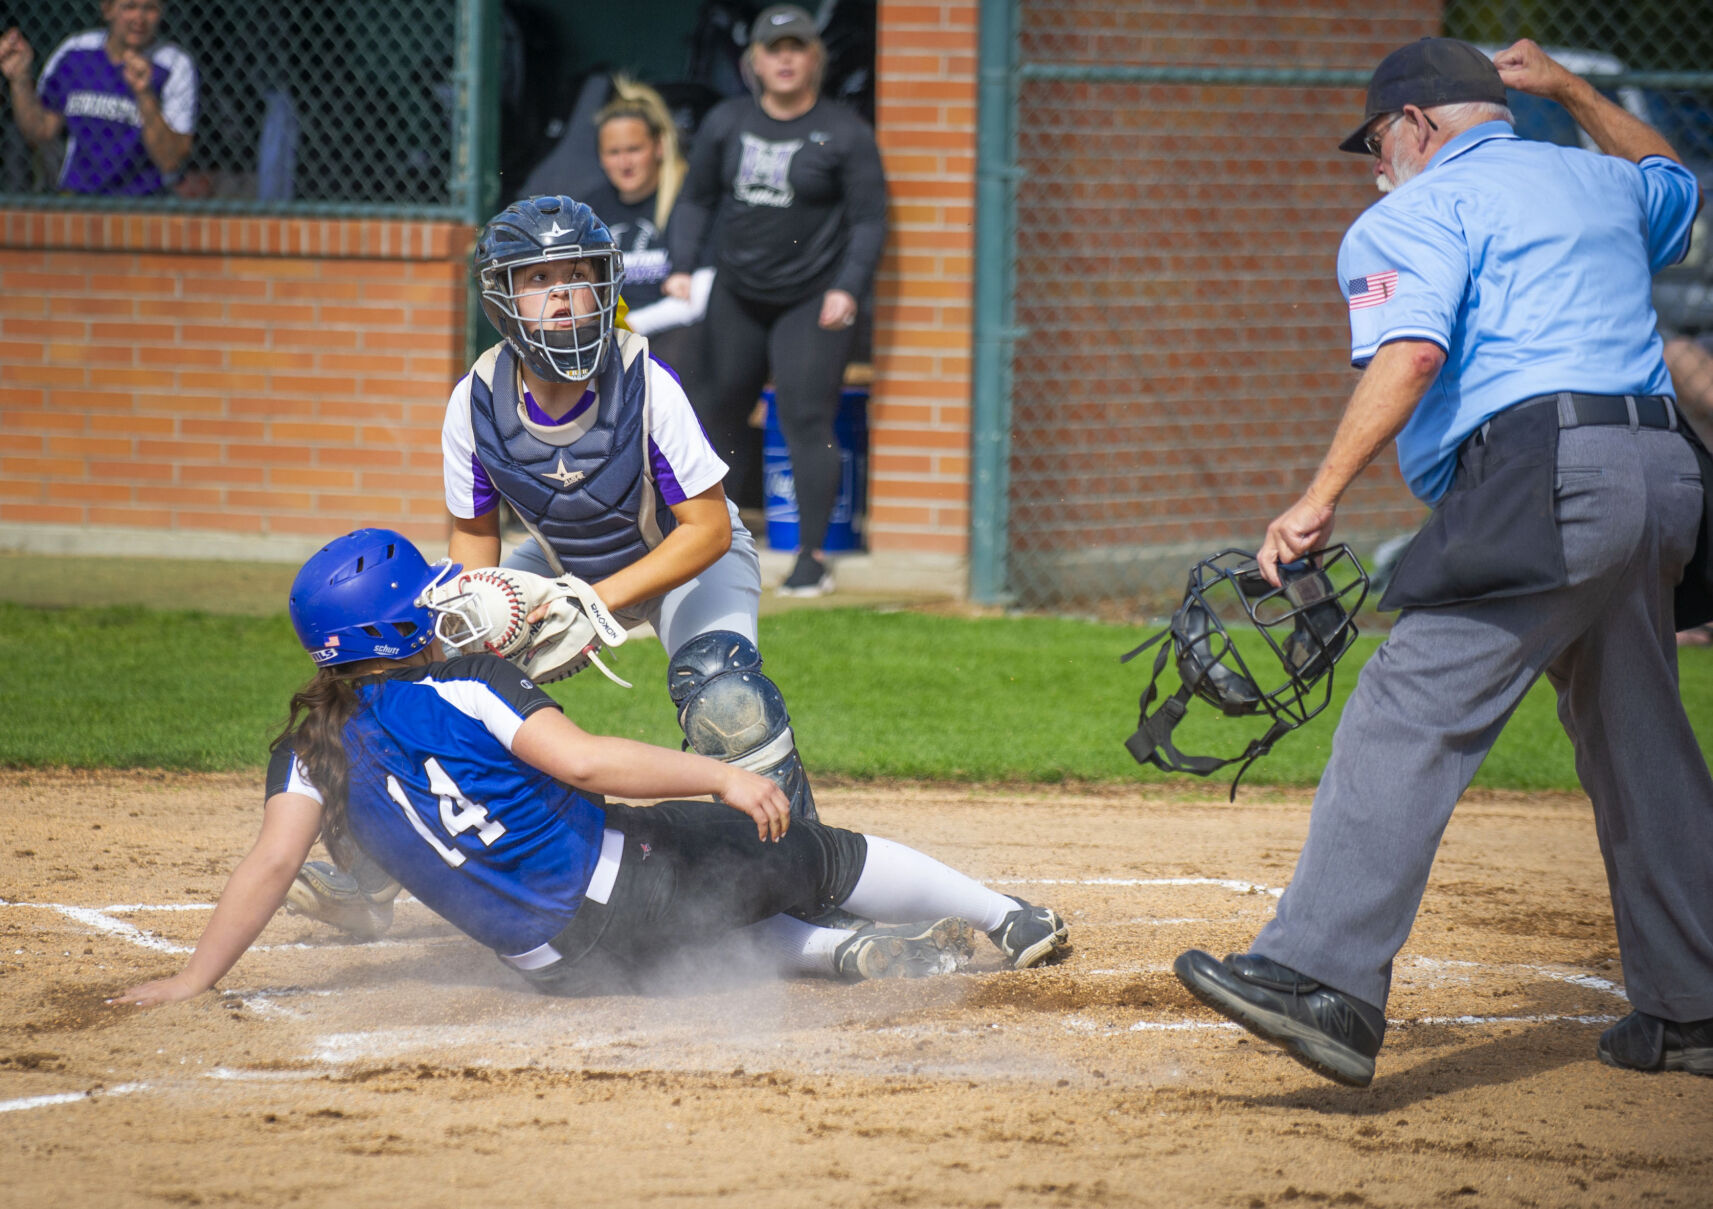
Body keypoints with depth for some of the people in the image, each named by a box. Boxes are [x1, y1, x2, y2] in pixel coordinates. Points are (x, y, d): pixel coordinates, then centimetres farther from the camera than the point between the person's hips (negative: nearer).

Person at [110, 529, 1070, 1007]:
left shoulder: (320, 744, 2)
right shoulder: (461, 688, -13)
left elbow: (272, 861, -8)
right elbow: (583, 760, -24)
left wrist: (193, 981, -7)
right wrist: (721, 776, -22)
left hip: (559, 963, 6)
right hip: (622, 886, -6)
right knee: (809, 854, 12)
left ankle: (852, 953, 30)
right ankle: (1012, 923, 25)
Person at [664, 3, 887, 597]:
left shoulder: (844, 133, -5)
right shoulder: (726, 123, 5)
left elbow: (869, 220, -4)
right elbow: (696, 199, 13)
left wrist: (847, 289, -15)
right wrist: (682, 267, 1)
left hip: (812, 301, -4)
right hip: (736, 296, 4)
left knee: (806, 420, -12)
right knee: (722, 409, 10)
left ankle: (812, 555, -8)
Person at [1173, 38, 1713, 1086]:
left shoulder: (1421, 212, 3)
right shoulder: (1598, 183, 26)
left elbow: (1411, 353, -15)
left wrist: (1321, 498, -20)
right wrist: (1569, 91, 53)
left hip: (1545, 478, -8)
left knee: (1410, 717, -17)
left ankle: (1325, 981, -31)